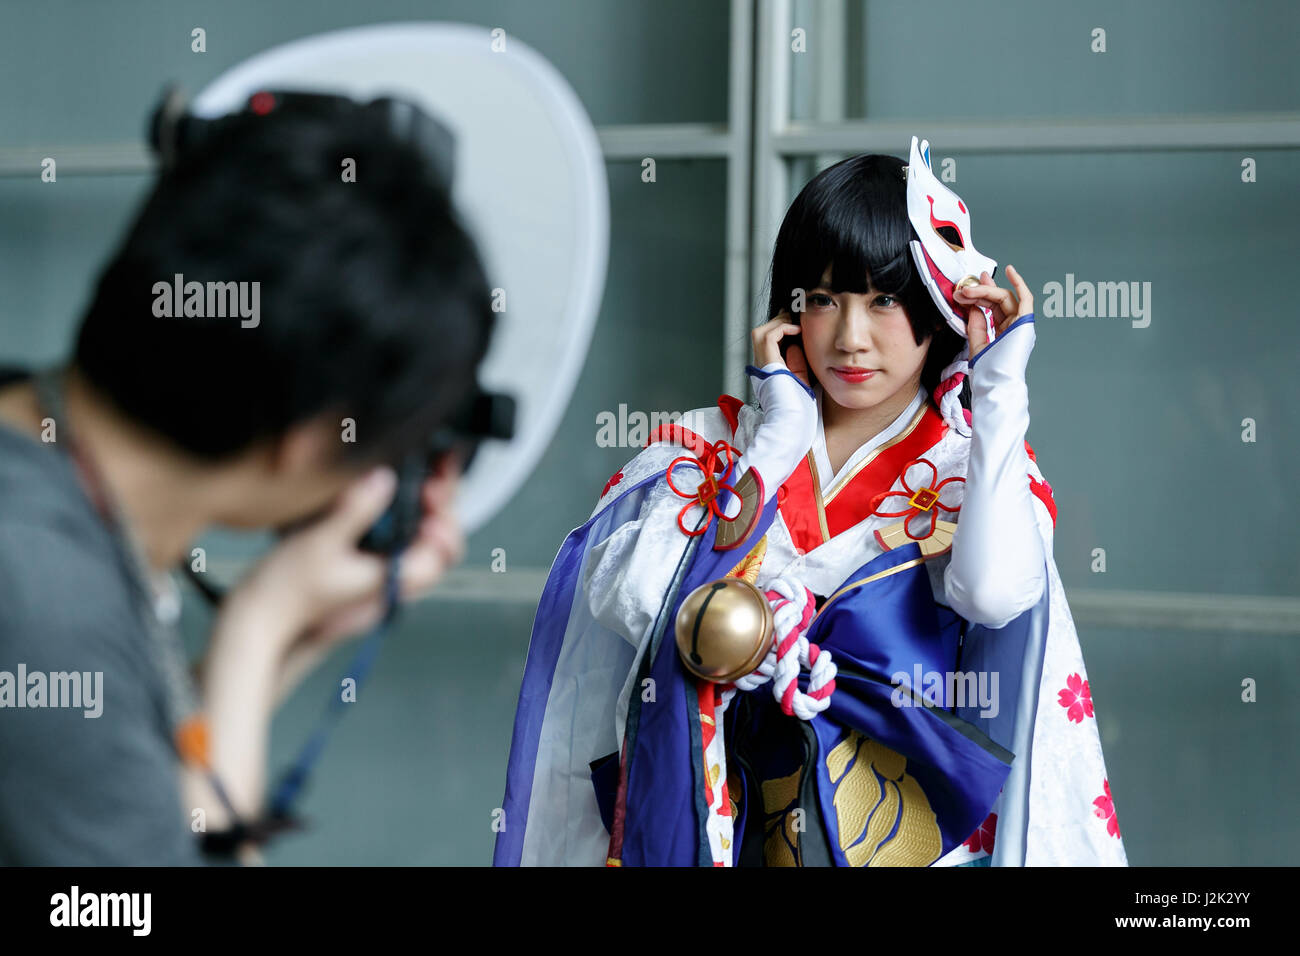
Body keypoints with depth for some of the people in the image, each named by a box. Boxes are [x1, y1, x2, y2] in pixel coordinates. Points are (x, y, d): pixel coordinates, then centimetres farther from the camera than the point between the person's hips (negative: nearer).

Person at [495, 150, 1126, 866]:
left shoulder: (973, 461, 6)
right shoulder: (722, 443, 10)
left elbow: (994, 592, -16)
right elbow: (626, 600, -7)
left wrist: (1000, 388, -7)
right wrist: (779, 441, -4)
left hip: (902, 824, -2)